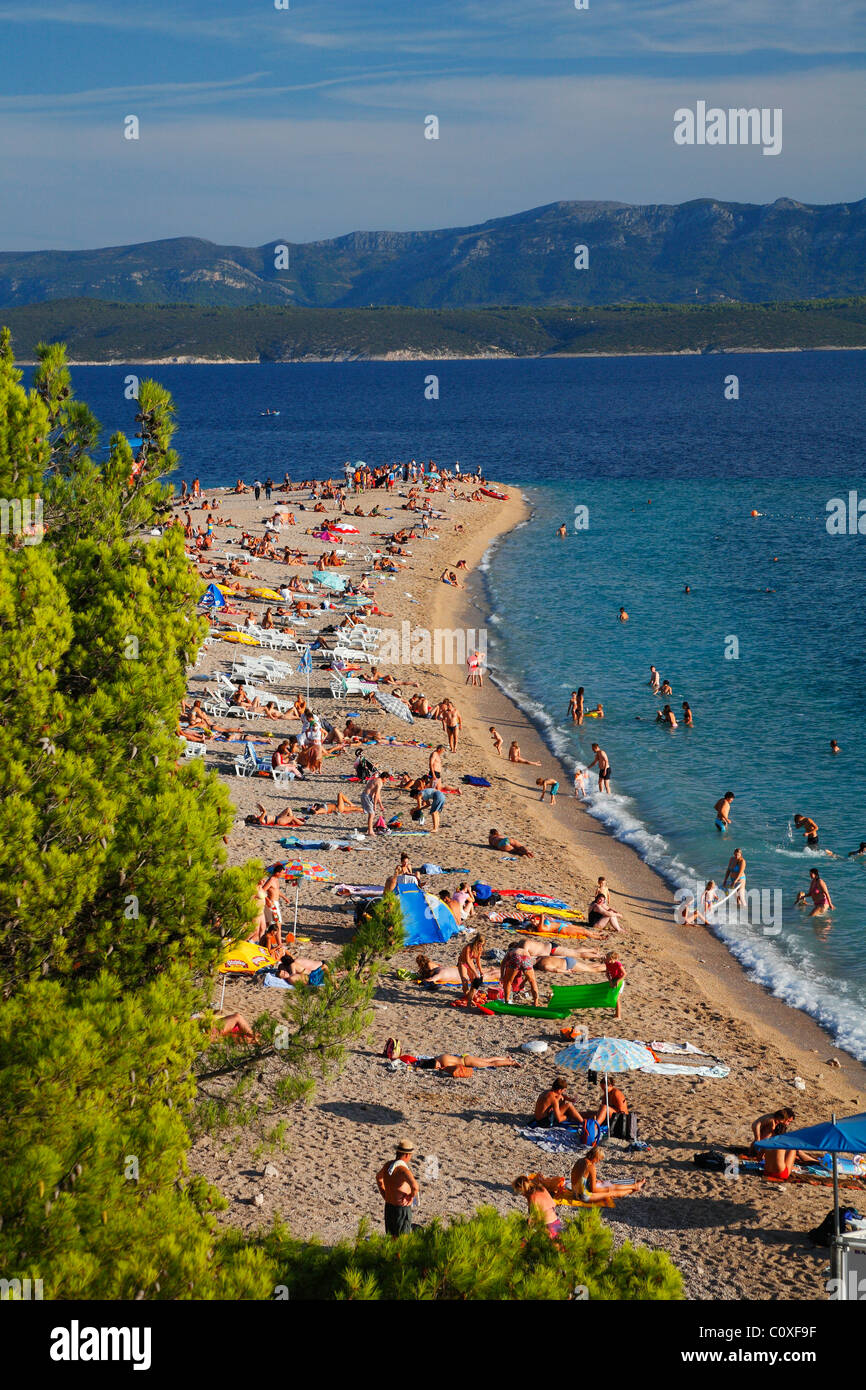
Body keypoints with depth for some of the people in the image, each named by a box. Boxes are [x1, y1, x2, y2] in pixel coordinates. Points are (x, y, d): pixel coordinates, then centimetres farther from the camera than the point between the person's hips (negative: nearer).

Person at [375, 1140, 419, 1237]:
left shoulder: (387, 1165, 1)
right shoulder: (403, 1170, -25)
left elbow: (378, 1177, 22)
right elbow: (415, 1187, -39)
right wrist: (410, 1198, -18)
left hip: (389, 1206, 8)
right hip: (402, 1208, -8)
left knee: (390, 1237, 18)